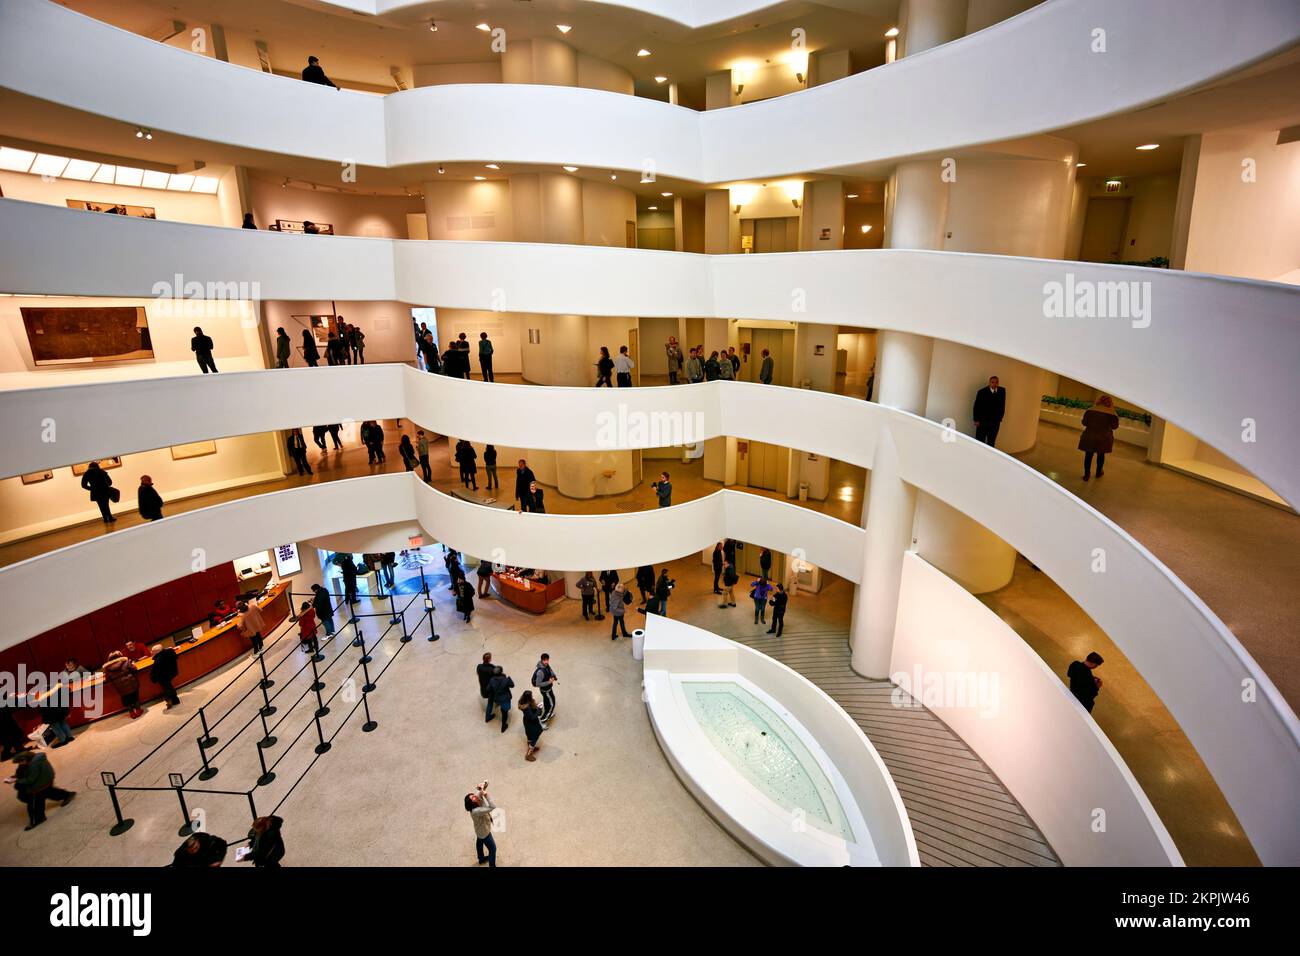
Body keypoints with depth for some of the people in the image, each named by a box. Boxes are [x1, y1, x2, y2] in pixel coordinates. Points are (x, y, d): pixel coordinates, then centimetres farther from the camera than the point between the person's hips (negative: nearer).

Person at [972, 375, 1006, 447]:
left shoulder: (1002, 391, 1)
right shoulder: (982, 392, -9)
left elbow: (1002, 405, 8)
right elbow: (976, 406, -6)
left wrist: (1000, 418, 6)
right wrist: (976, 420, -8)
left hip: (995, 422, 3)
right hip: (982, 421, -3)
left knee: (991, 442, 7)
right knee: (980, 441, 0)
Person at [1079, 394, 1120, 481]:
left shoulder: (1090, 410, -6)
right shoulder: (1112, 413, -10)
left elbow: (1084, 423, 1)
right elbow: (1115, 426, -1)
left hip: (1089, 437, 0)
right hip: (1103, 439, 0)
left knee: (1088, 455, 7)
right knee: (1101, 455, 19)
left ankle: (1086, 475, 8)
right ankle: (1098, 472, 35)